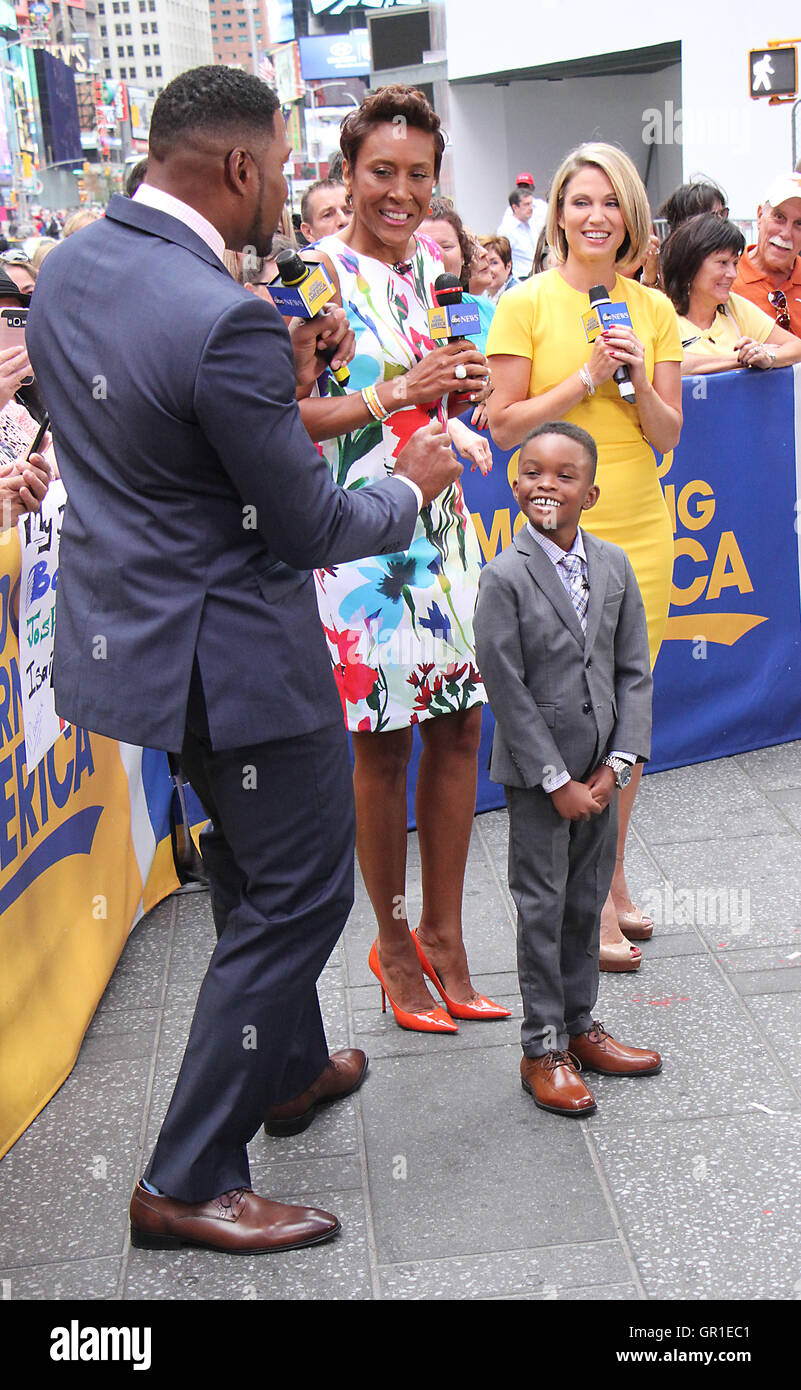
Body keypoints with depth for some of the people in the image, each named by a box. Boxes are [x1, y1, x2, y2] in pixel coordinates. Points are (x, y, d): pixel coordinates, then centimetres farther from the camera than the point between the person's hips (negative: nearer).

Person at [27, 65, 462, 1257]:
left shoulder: (66, 267, 2)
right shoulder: (225, 322, -25)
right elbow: (309, 532, -18)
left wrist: (286, 384, 11)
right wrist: (414, 488, 1)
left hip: (124, 617, 9)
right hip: (228, 650, -9)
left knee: (250, 867, 25)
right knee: (298, 894, 6)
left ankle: (289, 1068, 45)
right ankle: (189, 1182, 15)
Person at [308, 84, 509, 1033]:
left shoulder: (434, 262, 13)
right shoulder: (317, 270, -9)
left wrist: (455, 389, 4)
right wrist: (394, 393, -21)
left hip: (440, 520, 7)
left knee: (458, 726, 9)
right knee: (381, 745, 2)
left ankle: (443, 936, 24)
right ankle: (394, 944, 22)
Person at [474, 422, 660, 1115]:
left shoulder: (615, 565, 2)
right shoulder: (505, 576, -13)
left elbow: (634, 671, 3)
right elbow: (507, 689, -14)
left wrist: (616, 766, -6)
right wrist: (558, 781, -14)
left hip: (600, 769, 5)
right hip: (537, 771, -5)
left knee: (587, 900, 15)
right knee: (543, 906, 3)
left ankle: (579, 1025, 30)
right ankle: (543, 1049, 15)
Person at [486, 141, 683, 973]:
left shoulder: (653, 309, 9)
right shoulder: (526, 304, -3)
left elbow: (668, 435, 7)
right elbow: (503, 425, -7)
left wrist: (638, 379, -10)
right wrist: (586, 377, -14)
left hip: (642, 532, 5)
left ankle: (611, 878, 25)